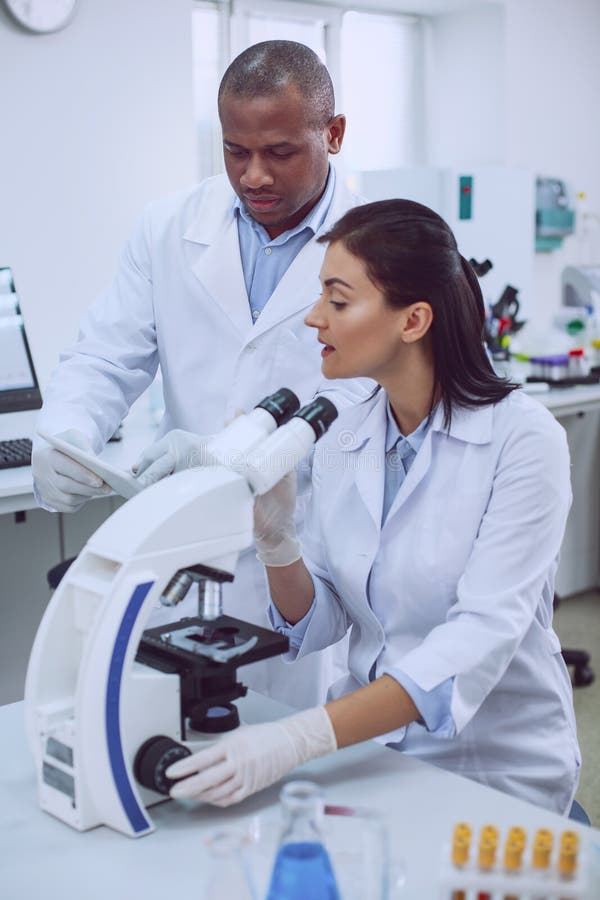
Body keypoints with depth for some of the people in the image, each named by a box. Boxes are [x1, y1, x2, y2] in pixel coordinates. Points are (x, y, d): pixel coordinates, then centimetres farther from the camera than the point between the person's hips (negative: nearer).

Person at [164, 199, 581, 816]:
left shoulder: (521, 439, -16)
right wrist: (275, 539, -16)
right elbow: (318, 626, 4)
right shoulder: (342, 441, 1)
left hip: (499, 770, -5)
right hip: (370, 746, 5)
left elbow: (481, 638, -25)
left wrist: (302, 737, -34)